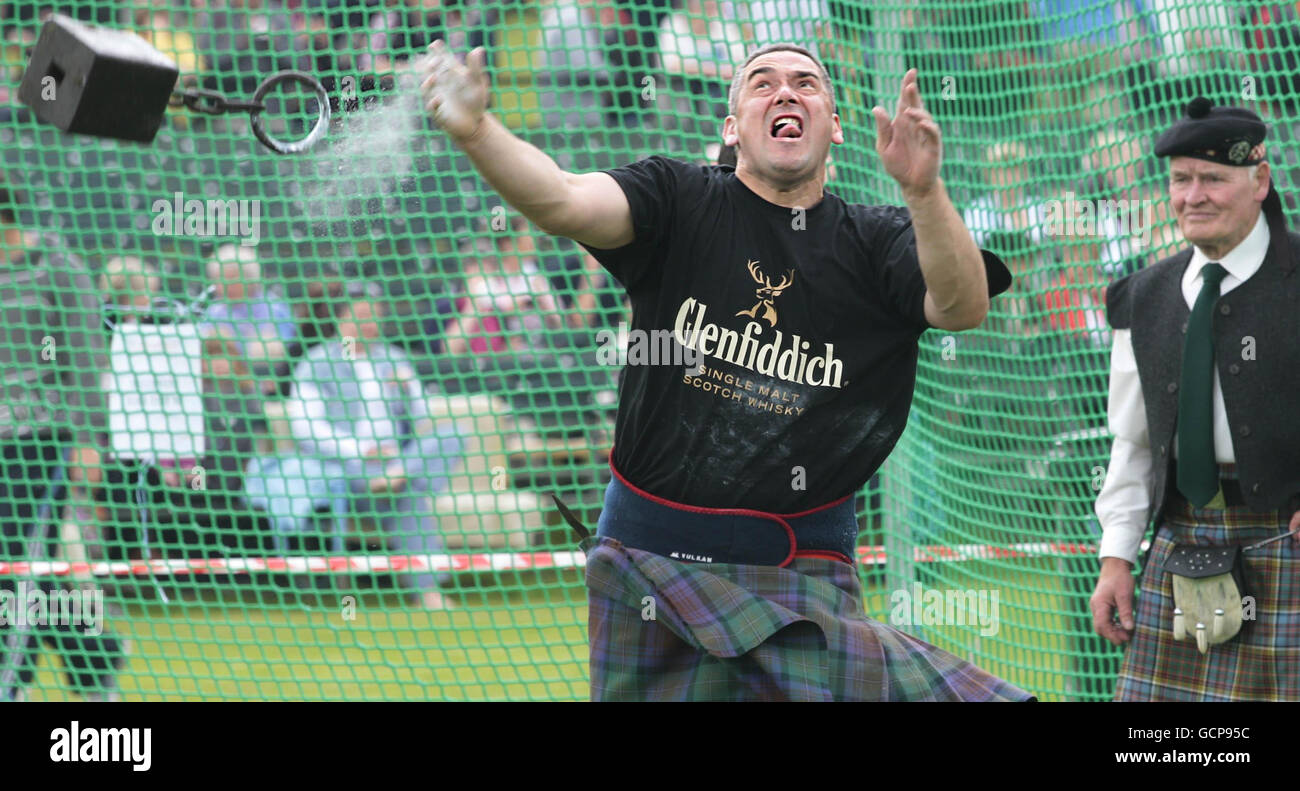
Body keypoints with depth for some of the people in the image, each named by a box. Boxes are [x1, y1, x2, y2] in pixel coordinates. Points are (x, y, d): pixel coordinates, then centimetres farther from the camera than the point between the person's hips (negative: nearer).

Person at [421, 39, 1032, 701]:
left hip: (800, 569, 0)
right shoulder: (680, 203, 3)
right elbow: (563, 204, -14)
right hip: (652, 562, 0)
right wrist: (476, 131, -35)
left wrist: (924, 192, -33)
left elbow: (963, 309, -14)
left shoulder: (874, 242, 5)